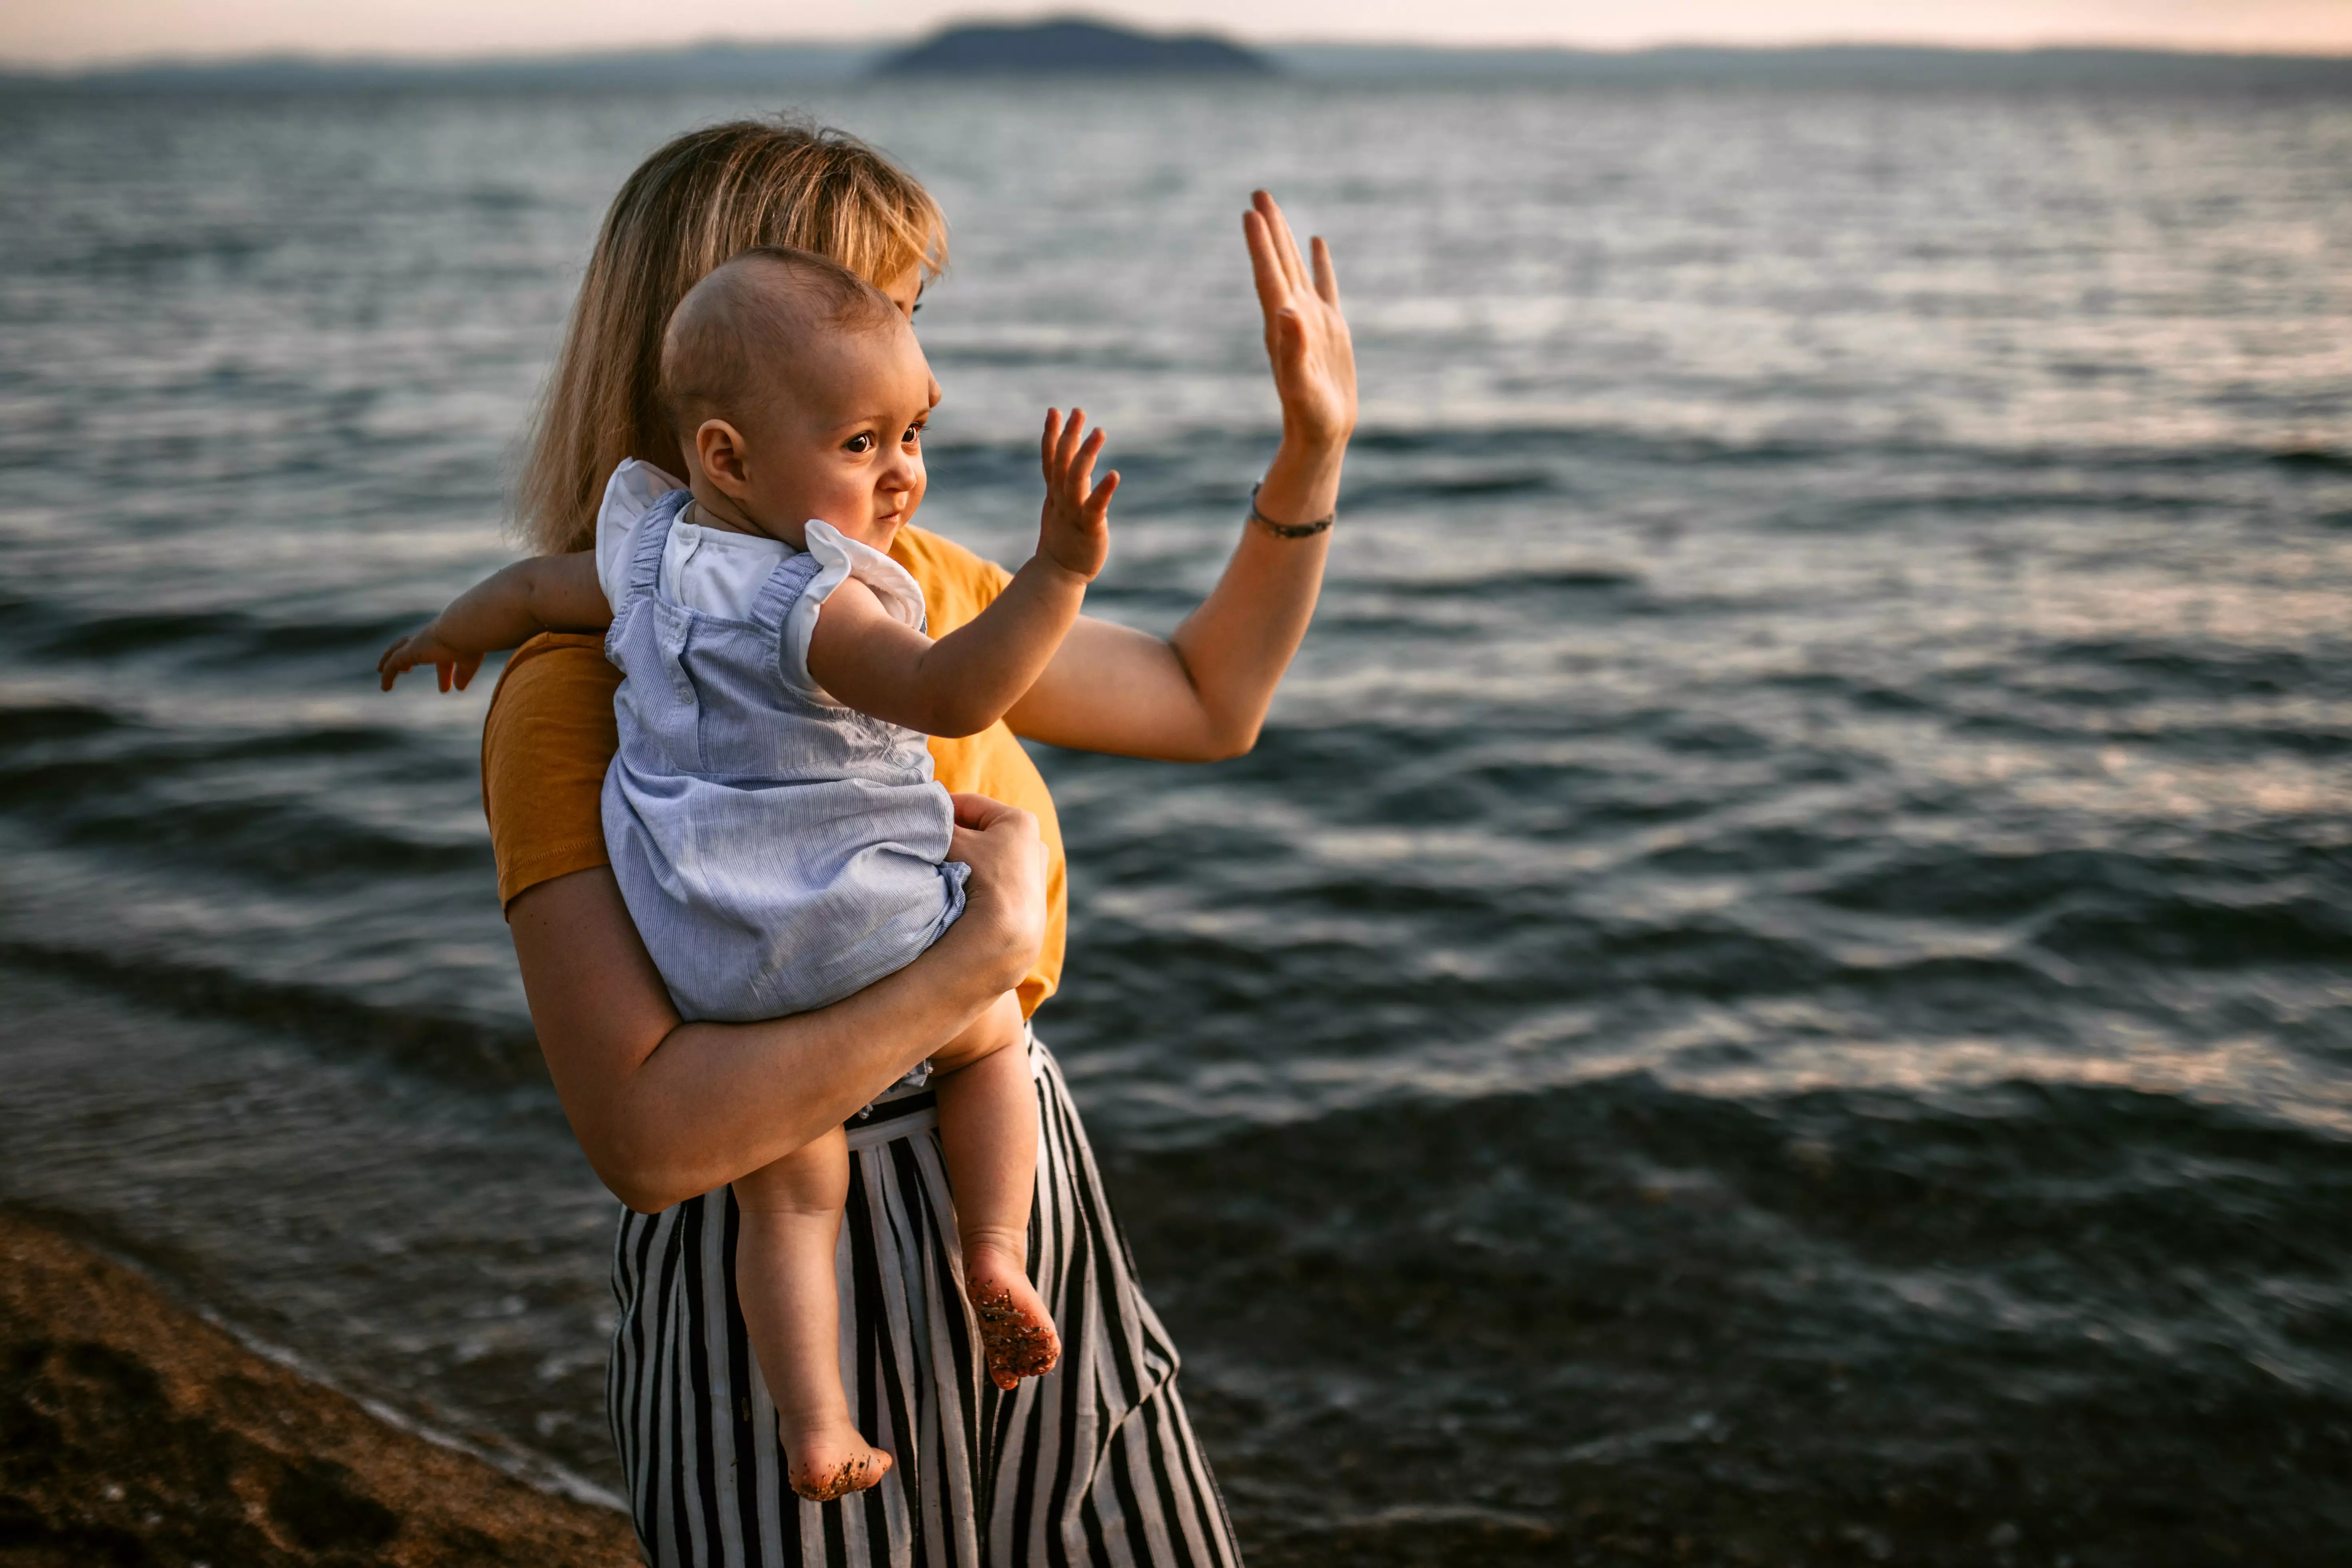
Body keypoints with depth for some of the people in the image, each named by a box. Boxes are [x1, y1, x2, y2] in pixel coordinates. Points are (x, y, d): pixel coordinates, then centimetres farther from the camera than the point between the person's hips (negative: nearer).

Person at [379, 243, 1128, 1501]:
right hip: (868, 948, -6)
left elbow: (531, 586, 22)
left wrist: (451, 634, 42)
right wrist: (1058, 573, -43)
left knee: (789, 1200, 16)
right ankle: (997, 1247, 8)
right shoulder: (812, 605, -22)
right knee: (990, 1039, 24)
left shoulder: (650, 554, 3)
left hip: (713, 977, 6)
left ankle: (815, 1429, 12)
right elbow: (951, 693, -38)